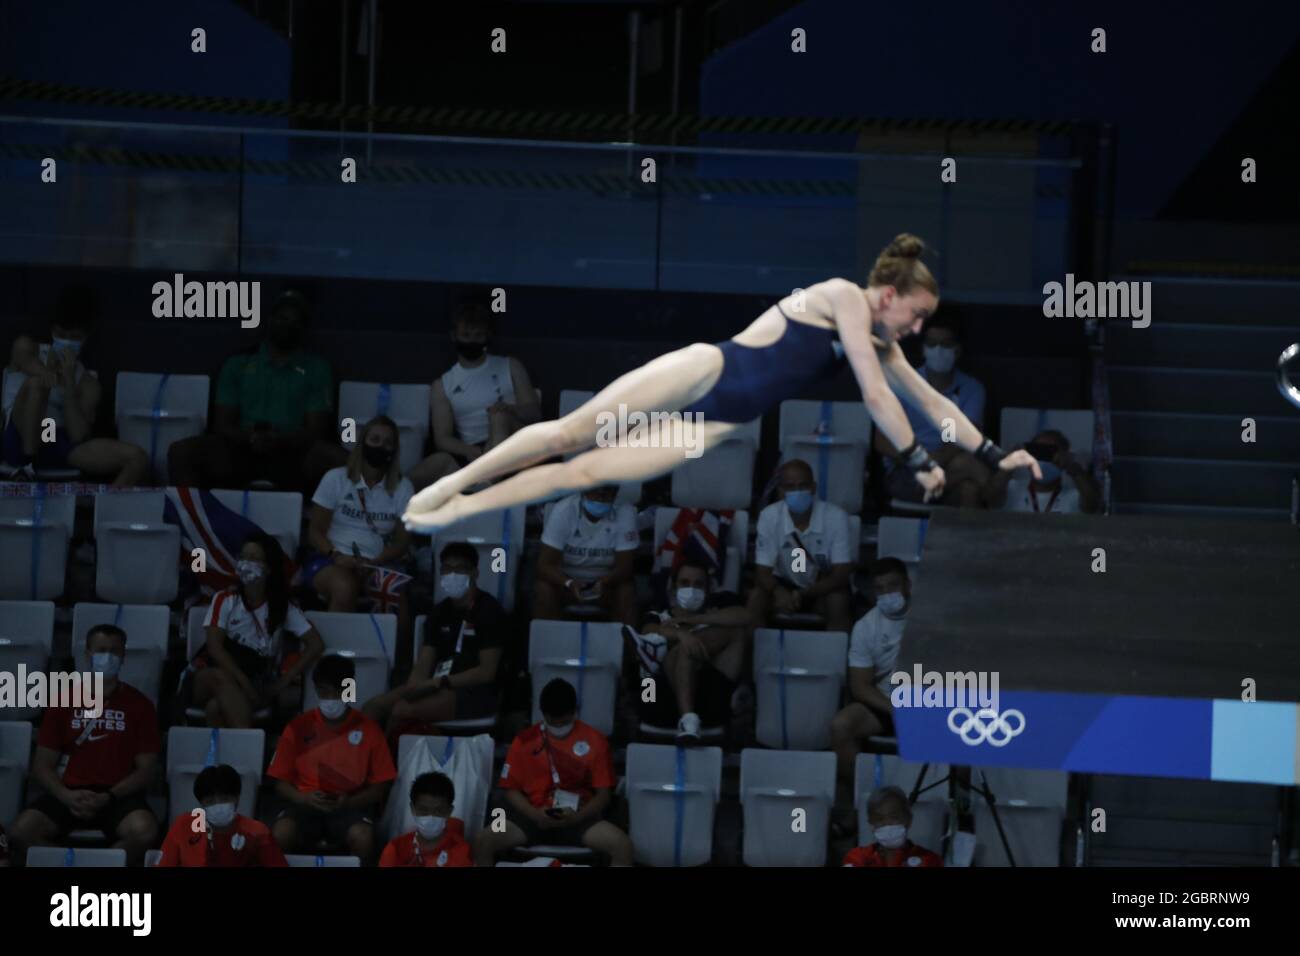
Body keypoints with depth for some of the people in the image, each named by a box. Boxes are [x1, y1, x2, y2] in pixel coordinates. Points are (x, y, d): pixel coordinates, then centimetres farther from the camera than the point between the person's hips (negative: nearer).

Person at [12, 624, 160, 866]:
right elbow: (42, 766, 9)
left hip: (119, 794, -1)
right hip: (71, 793, 1)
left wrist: (108, 798, -14)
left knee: (144, 832, -36)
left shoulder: (139, 705, 5)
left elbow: (145, 770, 3)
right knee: (23, 830, -28)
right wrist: (66, 796, -12)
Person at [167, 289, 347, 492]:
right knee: (181, 452, -26)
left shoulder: (316, 368, 11)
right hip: (241, 450, 1)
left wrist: (279, 440, -19)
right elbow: (222, 425, 8)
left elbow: (316, 430, 2)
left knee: (339, 460, -34)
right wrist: (251, 438, -16)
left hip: (293, 455, -1)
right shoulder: (238, 364, 14)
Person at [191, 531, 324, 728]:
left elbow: (316, 644, -1)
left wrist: (283, 683, -10)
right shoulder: (226, 600, 1)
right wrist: (244, 682, -22)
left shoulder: (283, 607, 5)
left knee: (216, 708, -35)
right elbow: (214, 647, -9)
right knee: (221, 678, -38)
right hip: (211, 680, 0)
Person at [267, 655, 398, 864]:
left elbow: (380, 786, 5)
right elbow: (281, 783, 9)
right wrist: (303, 798, -14)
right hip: (306, 804, 1)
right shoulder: (299, 727, 8)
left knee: (362, 837, -35)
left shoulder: (368, 729, 6)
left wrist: (349, 802, -14)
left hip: (350, 806, -1)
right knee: (280, 833, -33)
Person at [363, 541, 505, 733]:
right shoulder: (441, 612, 15)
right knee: (374, 707, -13)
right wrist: (413, 689, -15)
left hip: (476, 693, -7)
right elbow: (422, 666, 8)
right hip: (439, 687, 7)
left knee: (402, 711, -27)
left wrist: (439, 682, -19)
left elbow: (487, 672, -13)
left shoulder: (489, 610, -6)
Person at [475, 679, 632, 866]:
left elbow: (603, 794, 4)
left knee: (623, 846, -29)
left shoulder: (594, 740, 5)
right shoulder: (525, 740, 7)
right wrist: (534, 815, -13)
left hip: (579, 818, -1)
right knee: (484, 841, -27)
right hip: (533, 817, 1)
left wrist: (577, 817, -16)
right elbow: (512, 790, 8)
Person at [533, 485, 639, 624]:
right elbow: (545, 565, -22)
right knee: (544, 589, -31)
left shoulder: (625, 513, -17)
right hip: (566, 580, -1)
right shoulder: (562, 511, -20)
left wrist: (603, 583, -40)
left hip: (606, 583, 1)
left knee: (627, 592, -30)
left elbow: (624, 567, -18)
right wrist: (569, 584, -42)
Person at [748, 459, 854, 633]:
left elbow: (842, 573, -23)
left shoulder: (836, 516, -22)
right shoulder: (769, 516, -18)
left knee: (839, 601, -32)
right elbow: (762, 571, -16)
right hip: (785, 586, 1)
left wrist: (803, 594, -37)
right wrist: (779, 592, -40)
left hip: (824, 588, -1)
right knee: (757, 598, -27)